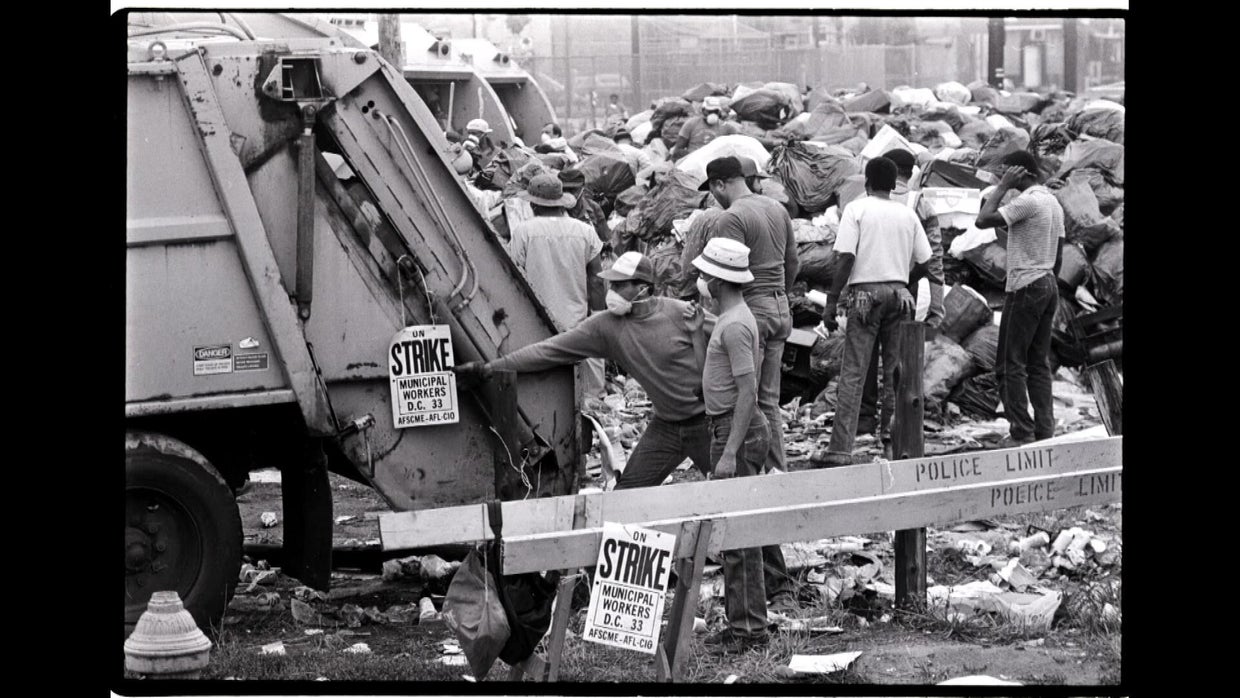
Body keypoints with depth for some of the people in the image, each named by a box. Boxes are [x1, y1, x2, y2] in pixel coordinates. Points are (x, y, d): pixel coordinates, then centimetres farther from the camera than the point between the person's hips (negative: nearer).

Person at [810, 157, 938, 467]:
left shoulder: (856, 209, -1)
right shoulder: (908, 214, 10)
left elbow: (847, 258, -10)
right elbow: (924, 263, 9)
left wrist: (831, 301, -8)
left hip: (865, 292, -4)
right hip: (898, 293, 4)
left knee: (852, 374, -6)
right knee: (895, 372, 10)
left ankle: (840, 450, -10)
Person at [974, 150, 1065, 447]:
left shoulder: (1028, 201, -15)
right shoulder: (1054, 203, 15)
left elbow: (983, 220, -19)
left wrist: (1003, 186, -12)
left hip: (1025, 287, -9)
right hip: (1049, 286, 9)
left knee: (1010, 364, -5)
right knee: (1039, 363, 10)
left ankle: (1022, 433, -8)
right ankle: (1045, 431, 7)